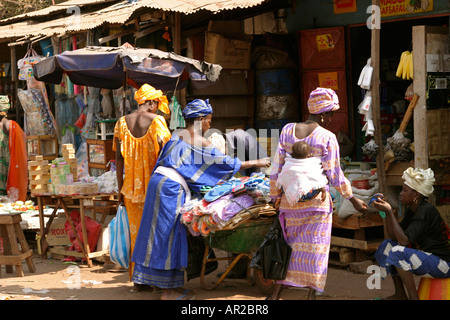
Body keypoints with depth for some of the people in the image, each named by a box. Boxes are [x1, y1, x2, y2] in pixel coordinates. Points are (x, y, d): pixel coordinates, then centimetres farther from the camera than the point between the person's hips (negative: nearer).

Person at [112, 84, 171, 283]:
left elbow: (119, 158, 3)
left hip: (131, 186, 3)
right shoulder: (157, 121, -6)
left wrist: (120, 188, 8)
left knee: (135, 231, 9)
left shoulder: (122, 123, 3)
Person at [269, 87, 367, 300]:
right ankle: (311, 294, 8)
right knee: (315, 248, 5)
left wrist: (275, 197, 12)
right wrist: (353, 199, 5)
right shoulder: (327, 137, -10)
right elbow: (334, 175, -7)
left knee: (288, 246, 14)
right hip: (317, 201, -4)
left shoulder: (287, 130, 2)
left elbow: (277, 168, 3)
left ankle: (275, 294, 13)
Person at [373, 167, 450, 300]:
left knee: (398, 252, -25)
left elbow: (404, 240, -28)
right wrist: (386, 211, -3)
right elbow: (392, 237, 4)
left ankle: (413, 297, -17)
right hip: (424, 257, 10)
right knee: (387, 244, 6)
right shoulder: (411, 210, 8)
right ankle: (400, 294, 6)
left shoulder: (426, 211, -20)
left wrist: (389, 211, -23)